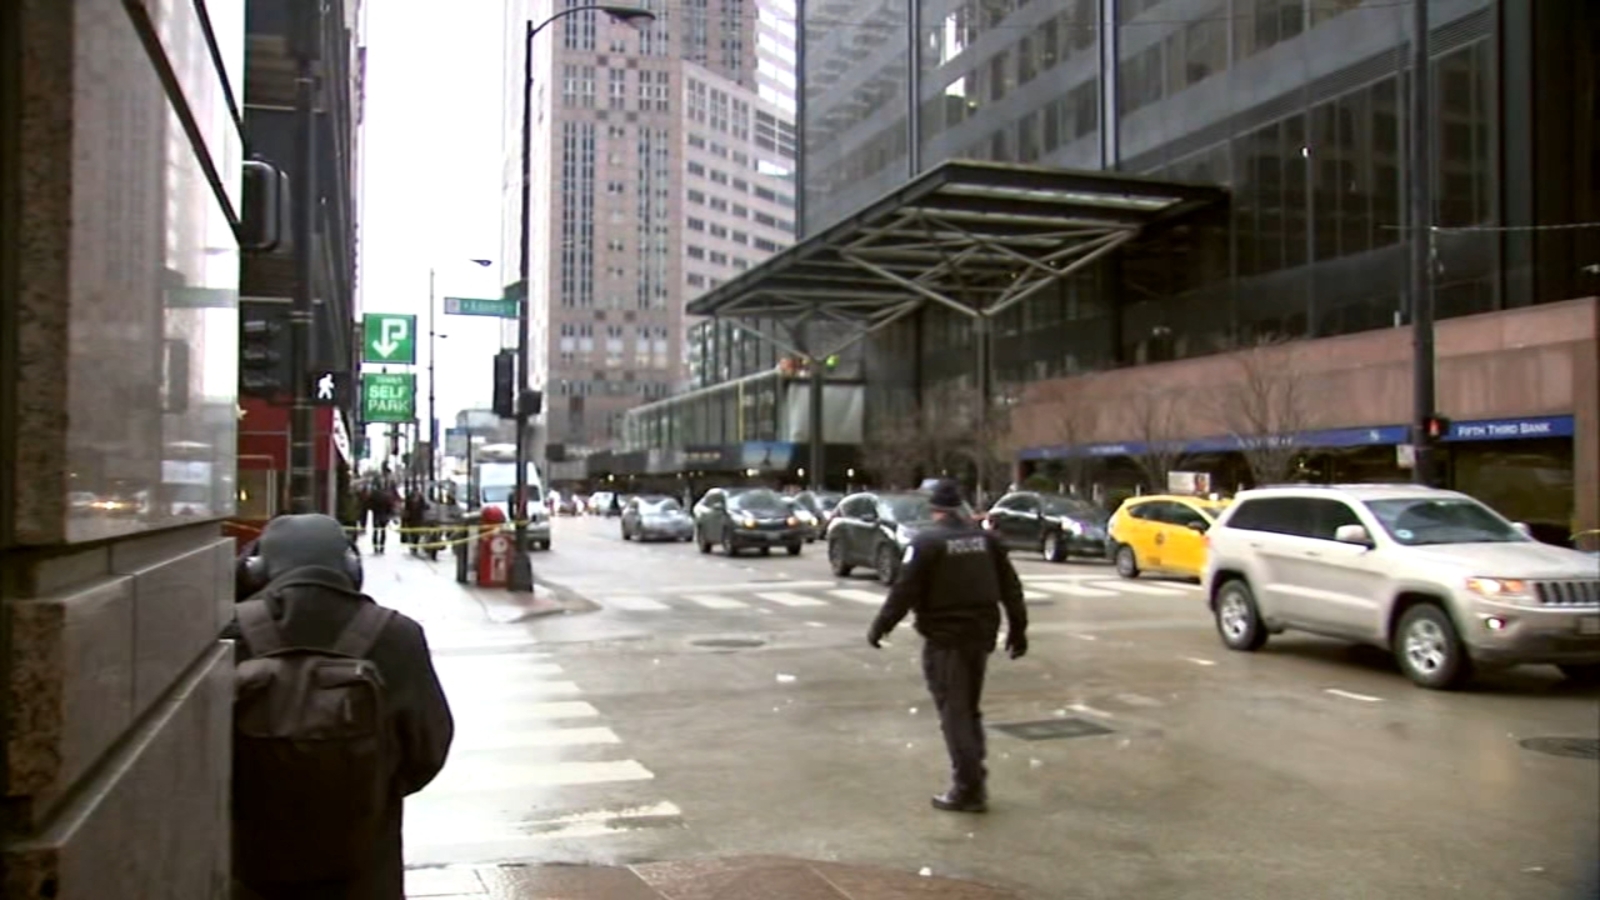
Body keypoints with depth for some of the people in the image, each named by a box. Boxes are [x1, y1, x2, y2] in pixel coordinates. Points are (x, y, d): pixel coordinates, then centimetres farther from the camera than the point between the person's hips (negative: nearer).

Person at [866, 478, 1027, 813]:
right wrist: (1017, 628, 17)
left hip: (945, 638, -6)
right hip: (980, 635, 6)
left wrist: (880, 626, -6)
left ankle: (968, 788, 0)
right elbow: (1010, 587, 10)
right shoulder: (984, 538, 8)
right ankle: (974, 781, 21)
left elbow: (905, 590, -15)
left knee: (954, 713, 0)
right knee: (970, 709, 18)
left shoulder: (927, 541, -10)